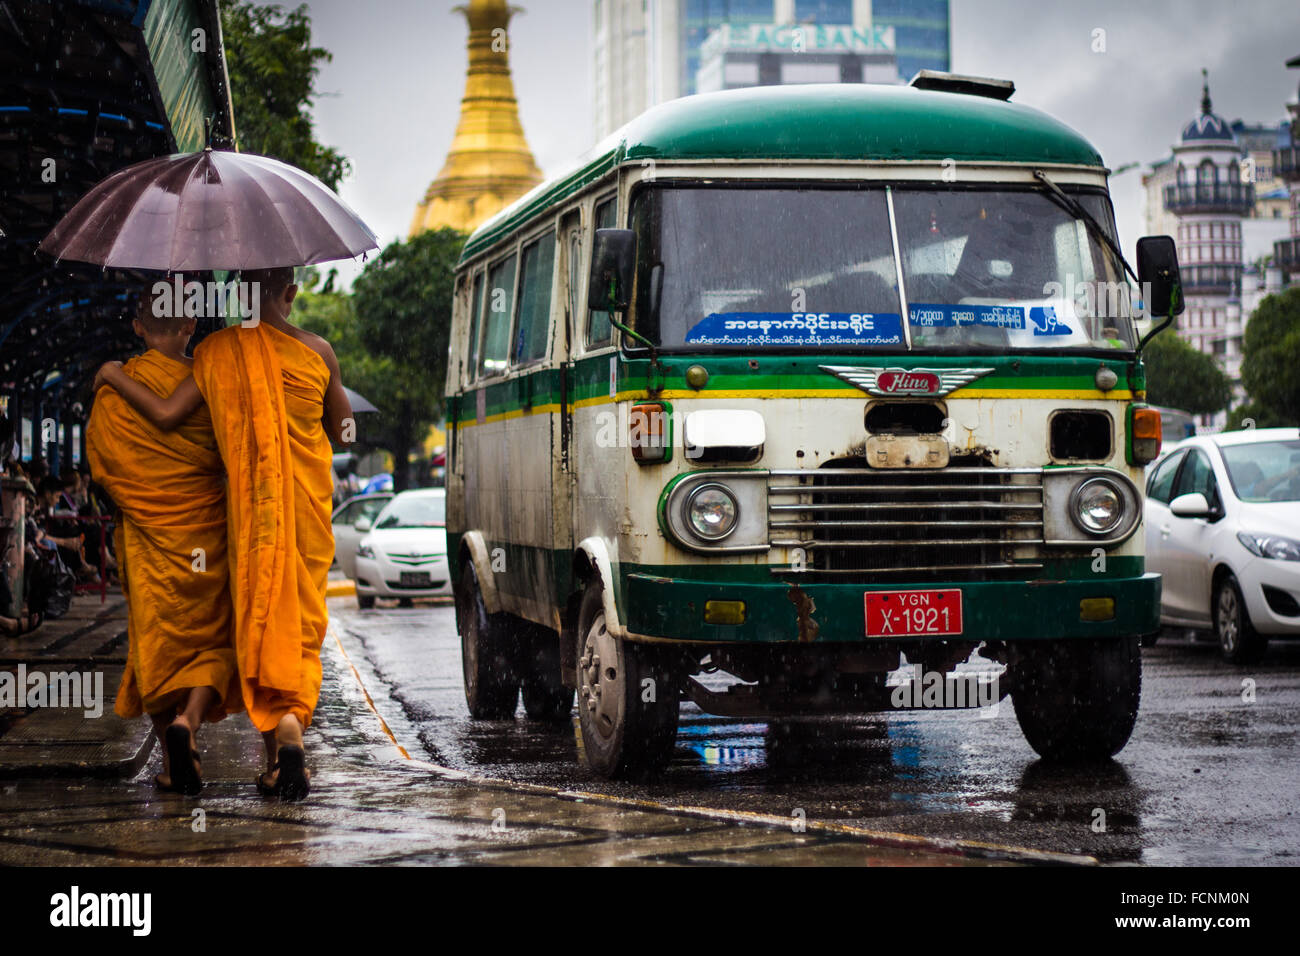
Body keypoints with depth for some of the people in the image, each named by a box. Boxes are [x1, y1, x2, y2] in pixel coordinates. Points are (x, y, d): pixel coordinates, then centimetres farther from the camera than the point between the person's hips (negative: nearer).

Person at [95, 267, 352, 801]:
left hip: (249, 506, 0)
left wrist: (113, 376, 8)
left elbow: (165, 414, -7)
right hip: (307, 504, 0)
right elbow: (342, 432, 5)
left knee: (256, 622, 8)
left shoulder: (217, 353, -4)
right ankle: (293, 722, -20)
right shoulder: (317, 352, -2)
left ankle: (275, 760, 6)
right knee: (302, 622, 5)